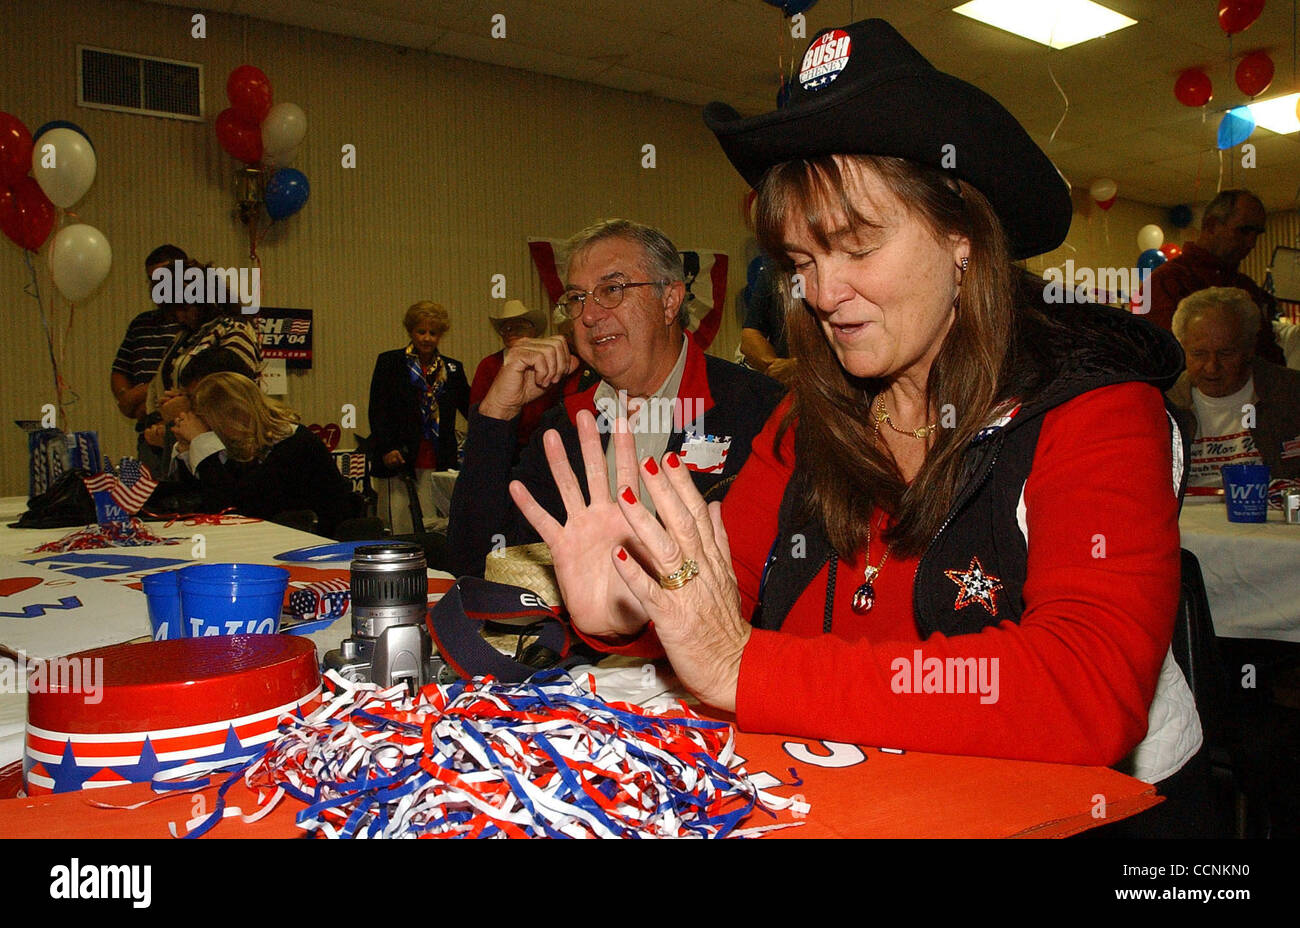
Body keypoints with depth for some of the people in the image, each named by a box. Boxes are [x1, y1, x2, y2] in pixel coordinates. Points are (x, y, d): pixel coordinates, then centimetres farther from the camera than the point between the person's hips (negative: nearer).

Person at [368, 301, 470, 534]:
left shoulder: (452, 369, 15)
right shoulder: (389, 362, 6)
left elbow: (471, 409, 15)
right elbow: (377, 410, 1)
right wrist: (386, 448, -11)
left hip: (439, 464, 3)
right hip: (398, 462, -2)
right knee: (398, 529, -4)